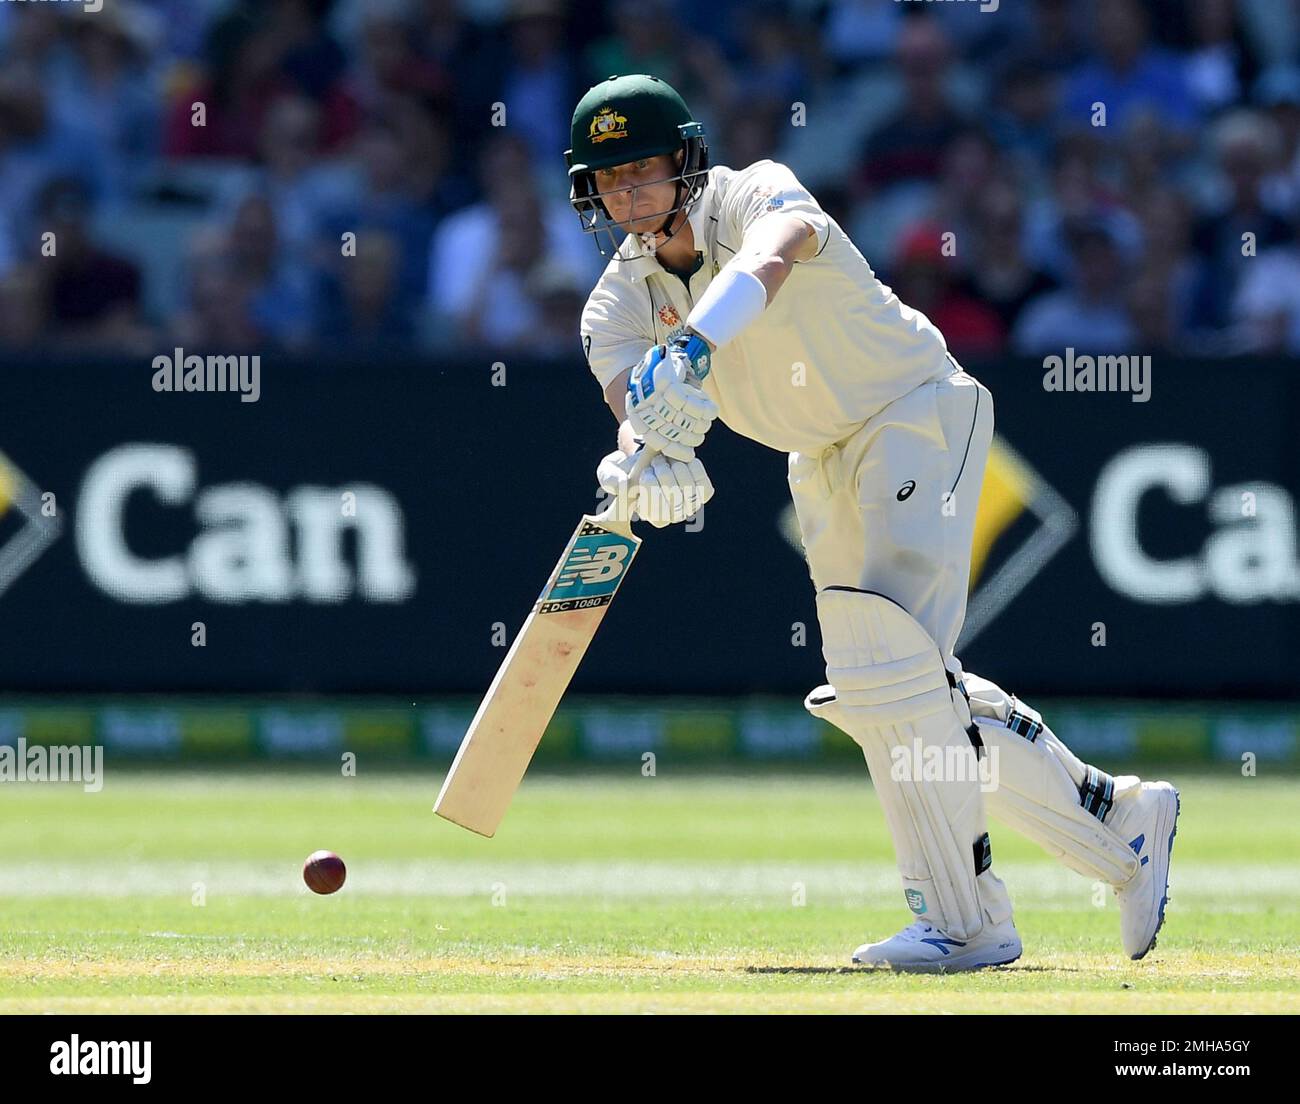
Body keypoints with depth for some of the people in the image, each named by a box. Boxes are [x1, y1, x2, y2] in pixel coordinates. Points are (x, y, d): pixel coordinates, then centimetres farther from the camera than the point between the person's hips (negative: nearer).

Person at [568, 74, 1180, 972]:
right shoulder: (621, 303, -6)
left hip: (919, 410, -8)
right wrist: (645, 460, -49)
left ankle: (965, 920, -20)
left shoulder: (754, 195, -22)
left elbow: (769, 256, -47)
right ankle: (1119, 818, 23)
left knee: (888, 645, -23)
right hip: (824, 459, 8)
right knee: (872, 689, 9)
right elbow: (636, 408, -24)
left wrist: (692, 349, -66)